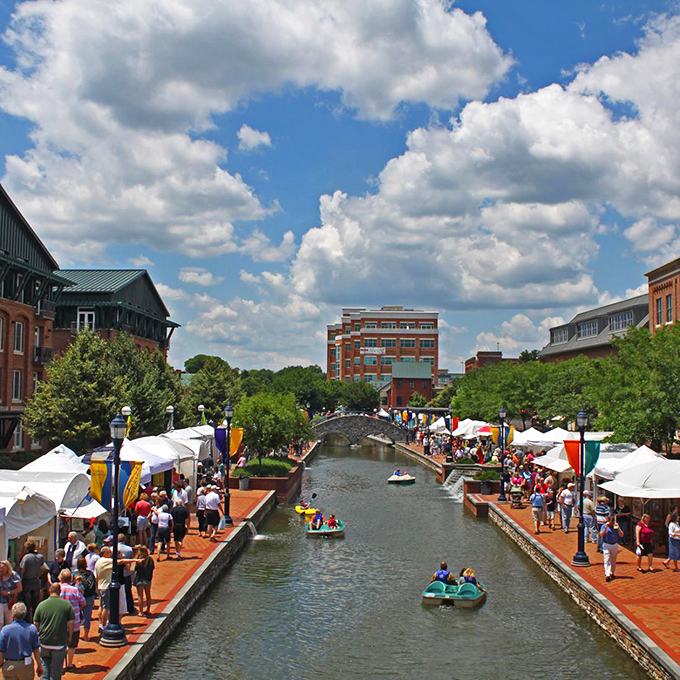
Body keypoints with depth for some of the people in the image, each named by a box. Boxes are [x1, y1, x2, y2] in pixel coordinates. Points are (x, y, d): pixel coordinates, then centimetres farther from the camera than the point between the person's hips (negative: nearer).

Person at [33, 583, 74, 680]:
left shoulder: (41, 605, -2)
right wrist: (69, 637, 11)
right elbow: (70, 623, -3)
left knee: (44, 672, 13)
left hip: (44, 642, 1)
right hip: (60, 643, -1)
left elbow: (35, 624, 4)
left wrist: (38, 635, 21)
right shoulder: (67, 605, -4)